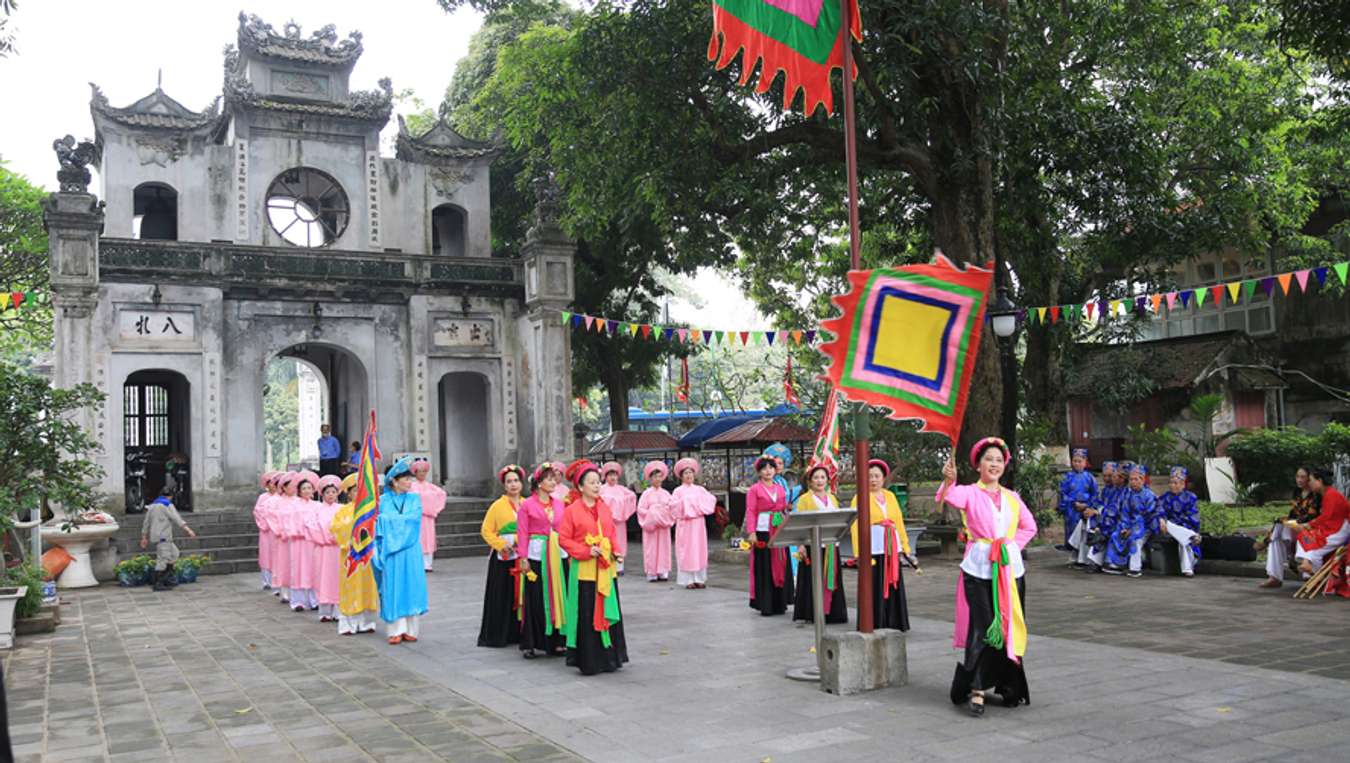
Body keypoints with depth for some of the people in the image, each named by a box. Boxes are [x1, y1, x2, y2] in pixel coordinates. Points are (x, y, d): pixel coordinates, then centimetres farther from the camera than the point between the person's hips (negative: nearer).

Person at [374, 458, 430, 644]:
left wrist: (388, 519, -7)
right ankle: (395, 630, 3)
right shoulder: (384, 500, 4)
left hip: (410, 551, 1)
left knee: (411, 587, 1)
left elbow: (413, 518, -8)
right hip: (390, 552, -1)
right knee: (393, 589, -1)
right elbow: (379, 524, -1)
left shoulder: (415, 499, 7)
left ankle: (410, 629, 8)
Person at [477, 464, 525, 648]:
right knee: (502, 597, 1)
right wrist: (501, 544, -12)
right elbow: (486, 531, 0)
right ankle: (497, 635, 9)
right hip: (502, 558, -3)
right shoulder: (497, 505, -1)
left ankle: (517, 633, 15)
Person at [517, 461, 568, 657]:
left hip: (558, 555, 4)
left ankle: (556, 641, 14)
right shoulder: (527, 505, -3)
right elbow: (522, 533, -5)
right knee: (535, 600, -1)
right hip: (536, 555, -4)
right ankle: (530, 644, 8)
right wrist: (523, 558, -11)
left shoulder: (559, 504, 10)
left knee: (557, 597, 5)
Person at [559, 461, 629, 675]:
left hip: (606, 568, 5)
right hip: (584, 569, -5)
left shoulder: (605, 509, 10)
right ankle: (588, 662, 8)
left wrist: (616, 553, -1)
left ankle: (609, 657, 20)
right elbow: (564, 539, -6)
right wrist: (586, 551, -16)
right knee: (587, 616, -1)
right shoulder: (571, 510, -6)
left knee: (608, 611, 9)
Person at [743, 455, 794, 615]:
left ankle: (779, 603, 15)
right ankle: (765, 605, 2)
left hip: (780, 531, 5)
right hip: (763, 531, -5)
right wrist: (751, 532, -16)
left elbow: (784, 510, 18)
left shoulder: (781, 489, 14)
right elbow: (750, 512, -7)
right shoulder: (754, 490, -1)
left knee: (780, 566, 7)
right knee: (764, 567, -3)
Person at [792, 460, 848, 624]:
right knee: (813, 579, -3)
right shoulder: (804, 499, -2)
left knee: (830, 579, 7)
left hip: (831, 545, 5)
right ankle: (811, 614, 4)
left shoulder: (832, 498, 16)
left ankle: (830, 611, 15)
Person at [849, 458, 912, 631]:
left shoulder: (890, 496, 14)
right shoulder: (860, 497, -2)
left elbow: (899, 522, 15)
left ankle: (893, 625, 16)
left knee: (893, 588, 7)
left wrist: (906, 548, 12)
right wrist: (858, 554, -17)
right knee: (874, 590, -4)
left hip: (892, 548, 5)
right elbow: (856, 526, -8)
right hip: (872, 549, -5)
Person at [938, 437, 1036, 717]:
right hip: (979, 569, -4)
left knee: (1010, 628, 7)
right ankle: (976, 691, -4)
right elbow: (950, 497, -24)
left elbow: (1029, 526, 24)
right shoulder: (969, 493, -1)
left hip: (1010, 568, 4)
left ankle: (1008, 687, 19)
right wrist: (948, 481, -46)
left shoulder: (1012, 497, 12)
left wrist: (1013, 545, 7)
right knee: (983, 628, -9)